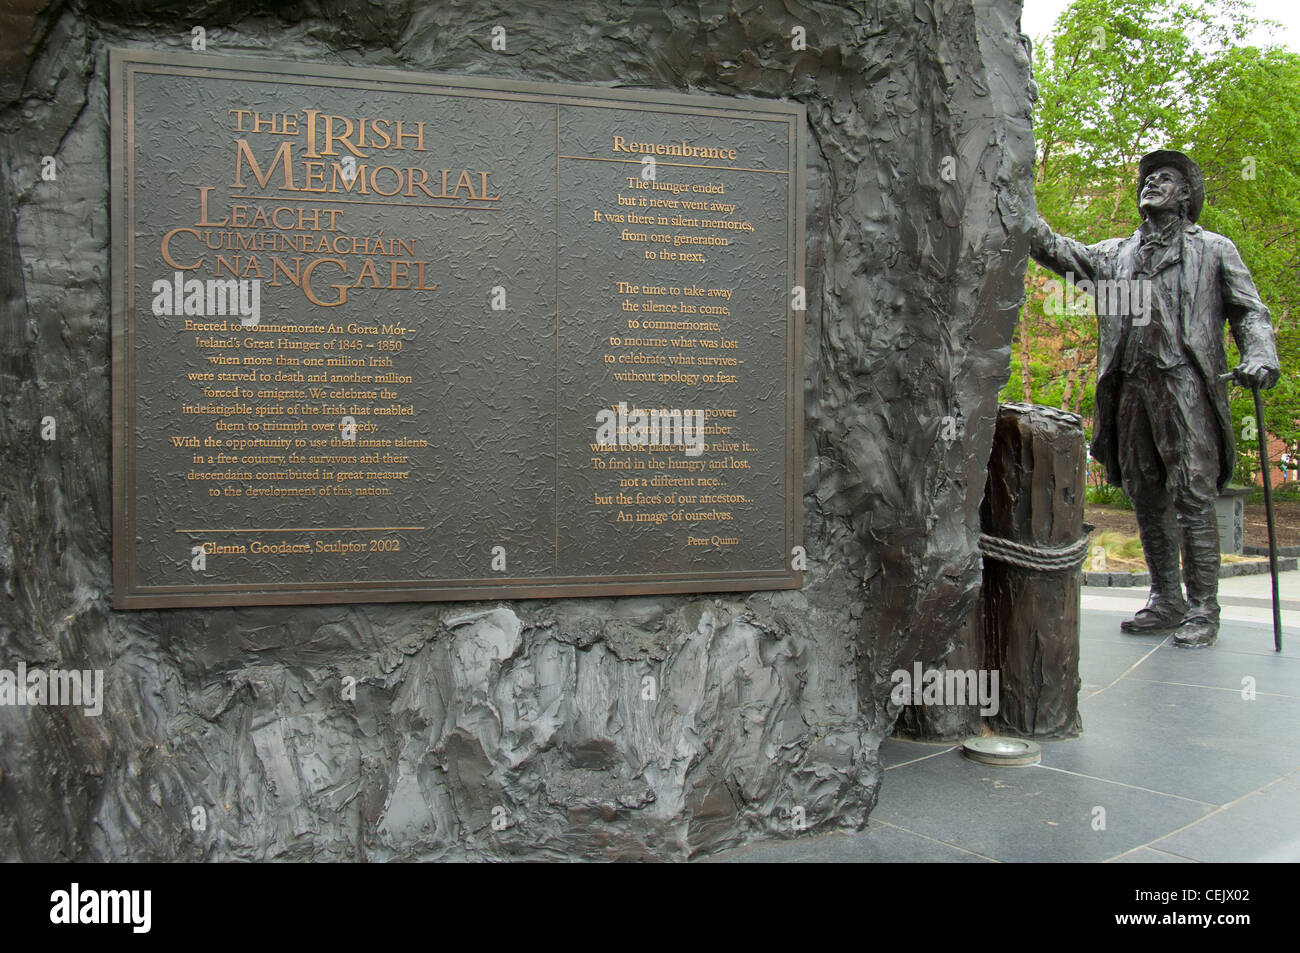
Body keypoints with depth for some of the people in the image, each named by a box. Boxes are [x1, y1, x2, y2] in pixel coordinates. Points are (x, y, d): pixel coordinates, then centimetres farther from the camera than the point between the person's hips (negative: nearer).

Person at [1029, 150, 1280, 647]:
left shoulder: (1213, 249, 15)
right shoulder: (1117, 253, 23)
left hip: (1186, 383, -4)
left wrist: (1259, 357, -10)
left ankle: (1202, 610, -3)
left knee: (1193, 499, -9)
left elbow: (1249, 311, 9)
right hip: (1131, 387, 4)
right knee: (1147, 499, 6)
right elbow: (1059, 251, 11)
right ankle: (1165, 601, 16)